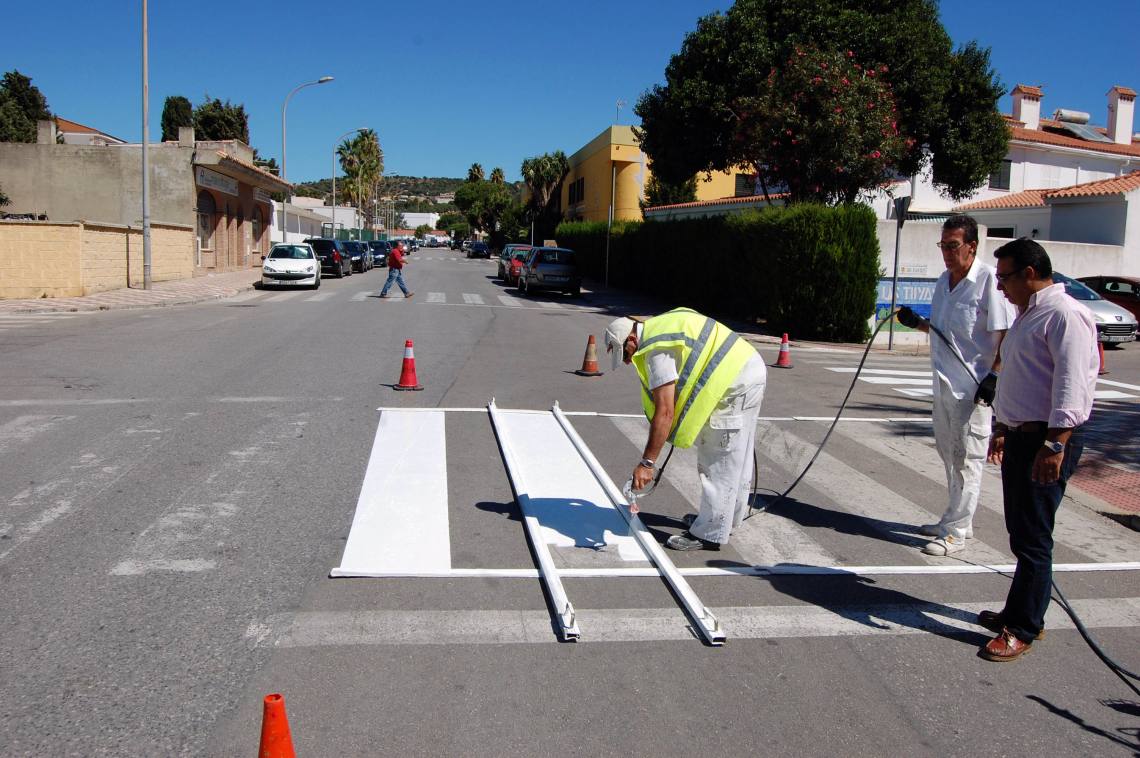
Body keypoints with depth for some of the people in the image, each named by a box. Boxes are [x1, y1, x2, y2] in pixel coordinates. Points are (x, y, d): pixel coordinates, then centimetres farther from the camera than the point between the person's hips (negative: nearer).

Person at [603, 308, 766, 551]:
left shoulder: (657, 351, -20)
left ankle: (710, 533, 3)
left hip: (735, 381, -11)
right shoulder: (659, 328, 10)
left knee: (718, 461, -4)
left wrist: (647, 462, -24)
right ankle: (728, 518, 36)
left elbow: (665, 412, -25)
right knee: (736, 458, 21)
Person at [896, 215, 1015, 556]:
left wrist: (993, 376, -19)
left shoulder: (989, 281, -12)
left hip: (974, 389, -9)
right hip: (944, 384, 9)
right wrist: (917, 322, 6)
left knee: (967, 460, -2)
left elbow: (1006, 335, -14)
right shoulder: (943, 281, 12)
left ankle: (955, 532, 4)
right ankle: (957, 520, 30)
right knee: (949, 455, 17)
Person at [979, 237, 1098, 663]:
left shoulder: (1064, 315, -15)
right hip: (1019, 437, 10)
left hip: (1047, 442, -10)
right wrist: (1002, 429, 28)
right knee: (1021, 532, 16)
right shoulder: (1027, 314, 18)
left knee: (1032, 539, -3)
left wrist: (1054, 444, -28)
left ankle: (1023, 629, 6)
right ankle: (1021, 612, 27)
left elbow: (1072, 386, -23)